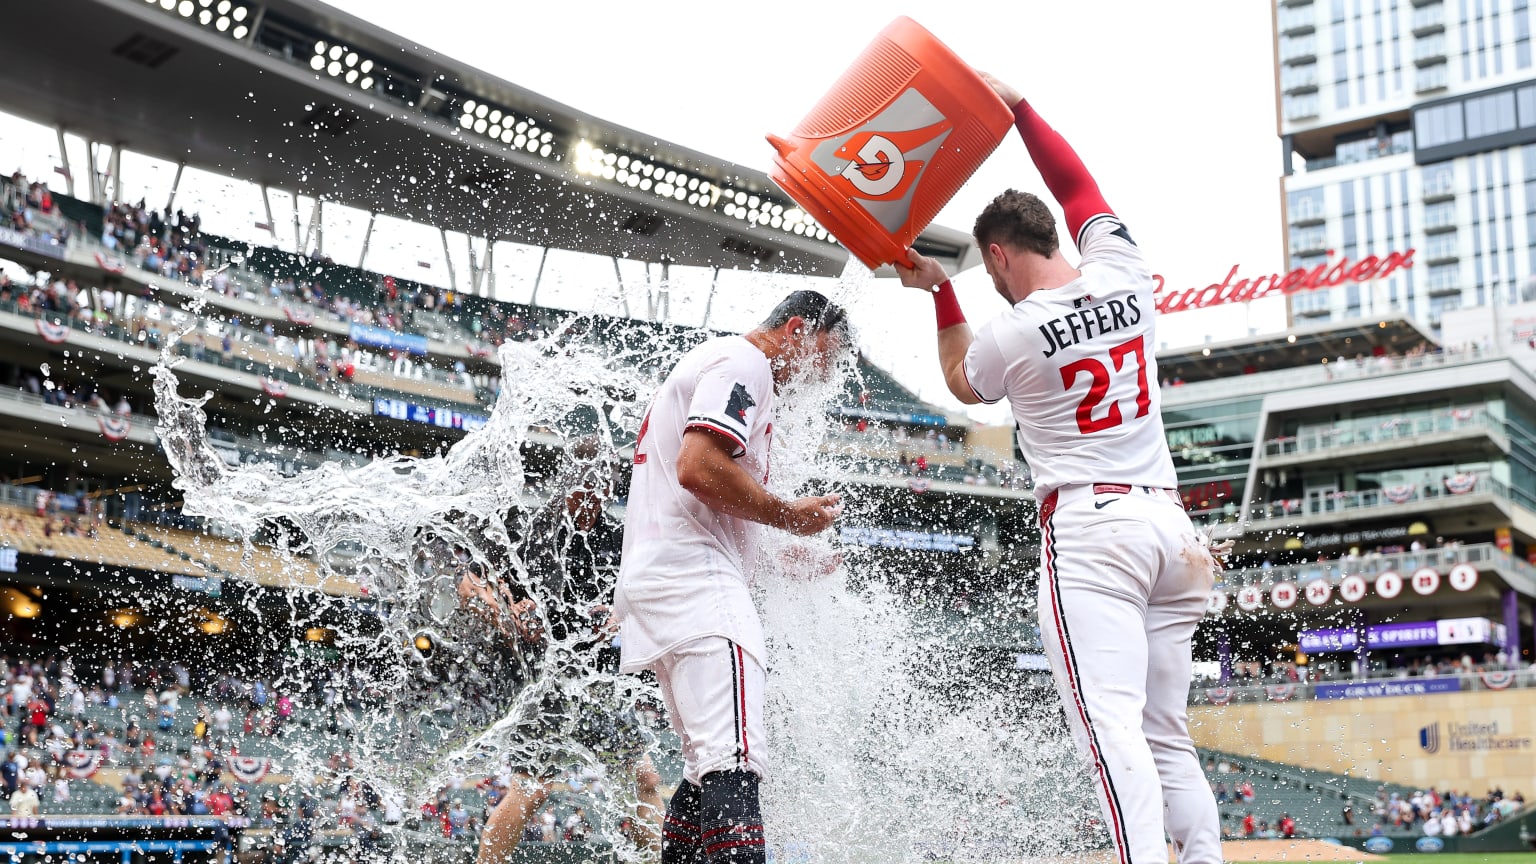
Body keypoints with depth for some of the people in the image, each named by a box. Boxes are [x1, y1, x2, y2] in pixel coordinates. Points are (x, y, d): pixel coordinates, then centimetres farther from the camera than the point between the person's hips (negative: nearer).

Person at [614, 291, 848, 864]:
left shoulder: (707, 363, 29)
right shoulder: (744, 361, -3)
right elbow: (699, 469, -20)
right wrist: (789, 515, -8)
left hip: (653, 578, 11)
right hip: (693, 580, -11)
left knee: (708, 771, 13)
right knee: (734, 762, -23)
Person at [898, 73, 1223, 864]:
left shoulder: (1010, 335, -6)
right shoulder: (1125, 274, 6)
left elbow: (961, 381, 20)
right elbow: (1076, 183, 24)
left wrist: (940, 291, 27)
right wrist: (1015, 105, 27)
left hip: (1088, 527, -7)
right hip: (1168, 519, 7)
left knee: (1111, 729, -16)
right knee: (1167, 737, 11)